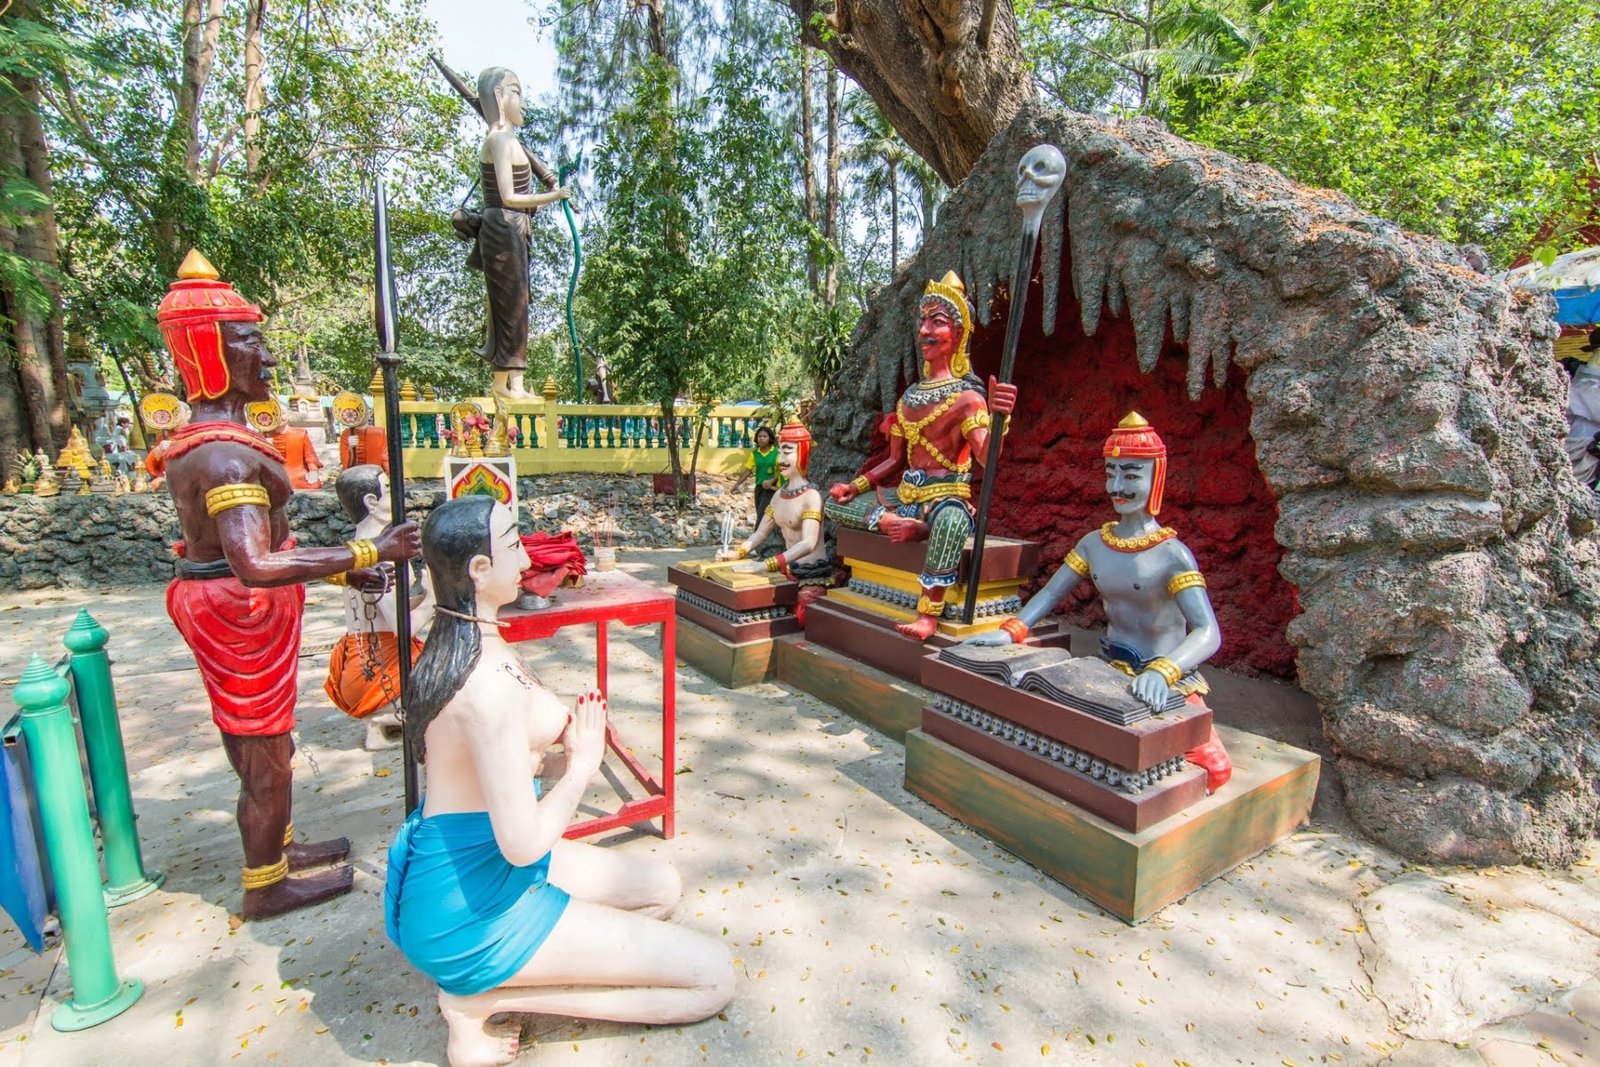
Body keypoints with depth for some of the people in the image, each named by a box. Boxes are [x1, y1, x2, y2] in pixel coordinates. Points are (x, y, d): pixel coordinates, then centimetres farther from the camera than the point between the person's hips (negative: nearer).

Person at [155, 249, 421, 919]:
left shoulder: (202, 439, 9)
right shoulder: (225, 453, -26)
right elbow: (257, 566, -36)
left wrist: (340, 571, 16)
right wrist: (370, 552, -35)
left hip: (229, 603, 10)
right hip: (240, 611, -10)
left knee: (264, 745, 25)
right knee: (266, 757, 7)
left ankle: (277, 847, 44)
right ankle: (266, 887, 27)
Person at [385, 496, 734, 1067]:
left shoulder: (455, 641, 2)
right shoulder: (490, 679, -30)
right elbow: (522, 843, -28)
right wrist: (584, 761, -13)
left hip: (456, 872, 9)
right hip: (472, 905, -9)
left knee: (662, 885, 21)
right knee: (712, 977, -6)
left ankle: (486, 983, 10)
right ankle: (482, 998, -3)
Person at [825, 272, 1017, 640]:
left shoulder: (966, 395, -9)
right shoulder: (909, 397, 13)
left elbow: (986, 455, -24)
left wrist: (998, 416, -43)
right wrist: (854, 486, 7)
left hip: (947, 497, -8)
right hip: (905, 495, 8)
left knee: (950, 519, -43)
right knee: (836, 502, 4)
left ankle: (930, 612, -30)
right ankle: (902, 525, -17)